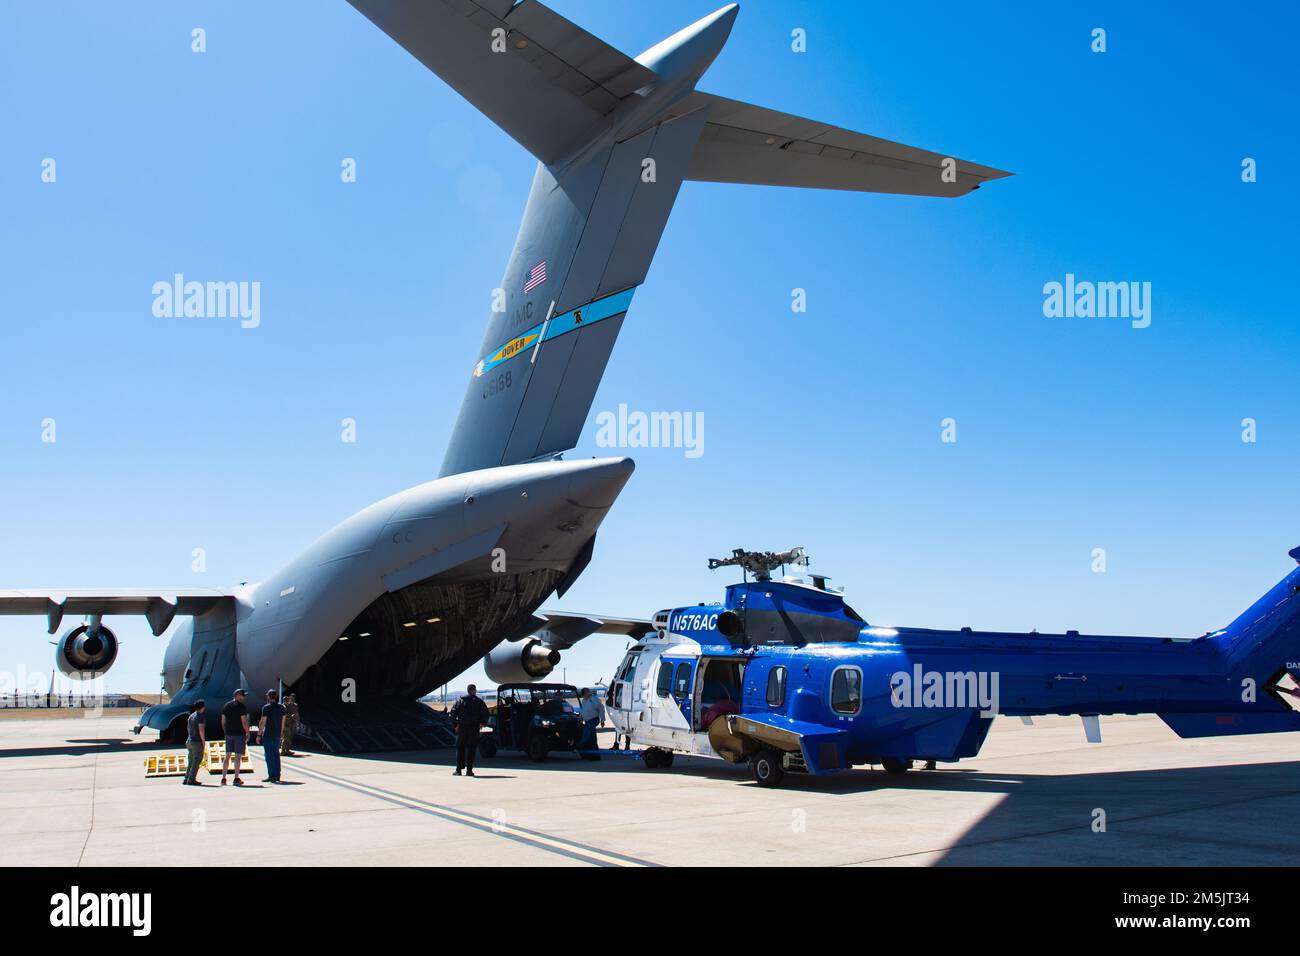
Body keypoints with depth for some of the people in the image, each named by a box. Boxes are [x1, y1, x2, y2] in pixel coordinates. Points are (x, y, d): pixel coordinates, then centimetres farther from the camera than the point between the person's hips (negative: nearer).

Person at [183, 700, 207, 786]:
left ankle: (187, 779, 16)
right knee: (196, 762, -3)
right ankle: (191, 780, -4)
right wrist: (203, 741, -15)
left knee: (190, 761, 15)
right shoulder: (200, 717, -16)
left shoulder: (191, 716, 11)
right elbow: (201, 730, -21)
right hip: (197, 742, -9)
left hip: (190, 741, 9)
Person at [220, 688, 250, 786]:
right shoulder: (241, 706, -11)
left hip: (229, 734, 6)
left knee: (227, 755, 10)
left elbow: (223, 721, 12)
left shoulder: (226, 706, 10)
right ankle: (236, 779, 0)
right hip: (239, 734, -6)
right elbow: (244, 721, -15)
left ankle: (223, 778, 8)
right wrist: (247, 733, -6)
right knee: (238, 756, -1)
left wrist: (225, 732, 19)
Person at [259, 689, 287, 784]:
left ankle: (271, 776, -3)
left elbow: (263, 722, -12)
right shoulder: (281, 707, 7)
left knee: (269, 755, -2)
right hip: (277, 735, 6)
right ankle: (277, 775, 14)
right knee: (276, 754, 13)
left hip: (268, 734, -6)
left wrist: (259, 734, -7)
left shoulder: (266, 708, -11)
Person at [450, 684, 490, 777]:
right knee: (471, 749, 2)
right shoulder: (479, 701, 1)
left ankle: (458, 769, 7)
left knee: (460, 748, 9)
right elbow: (485, 713, -5)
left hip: (462, 728, 1)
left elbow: (453, 713, -3)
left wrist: (454, 725, 3)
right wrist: (483, 723, 9)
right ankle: (469, 770, -2)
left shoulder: (460, 701, 5)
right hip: (474, 729, -1)